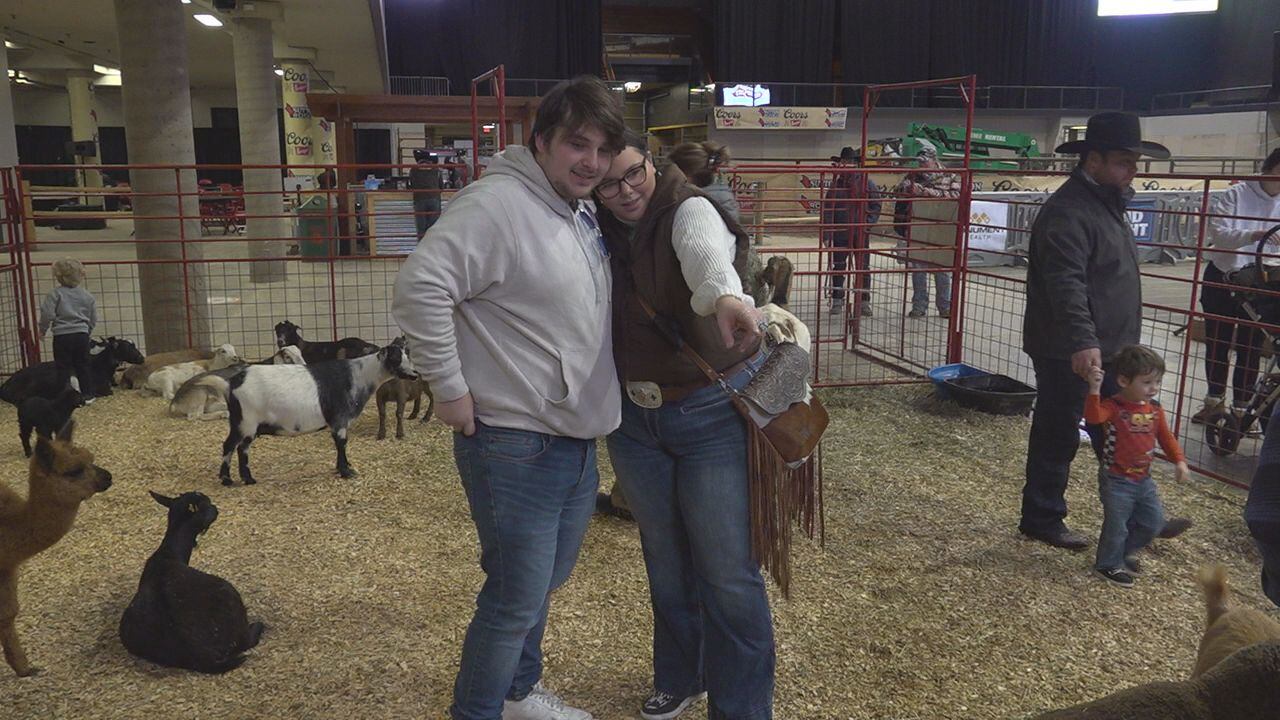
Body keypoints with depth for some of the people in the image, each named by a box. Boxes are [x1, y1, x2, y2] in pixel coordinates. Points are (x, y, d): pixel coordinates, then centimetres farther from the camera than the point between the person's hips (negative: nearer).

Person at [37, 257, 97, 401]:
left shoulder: (55, 294, -7)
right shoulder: (87, 296, 6)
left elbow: (47, 314, -12)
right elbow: (94, 319, 10)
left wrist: (43, 330, 3)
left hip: (62, 336, -4)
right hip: (82, 334, 4)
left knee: (62, 368, 4)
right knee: (83, 366, 13)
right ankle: (87, 394, 18)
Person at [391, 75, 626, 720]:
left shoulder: (583, 213, 11)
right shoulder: (498, 204, -19)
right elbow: (420, 287, -27)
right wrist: (449, 388, -23)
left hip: (578, 440, 9)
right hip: (515, 447, -9)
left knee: (546, 581, 23)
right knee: (517, 599, 1)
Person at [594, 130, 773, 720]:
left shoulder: (690, 211, -17)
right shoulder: (601, 232, 3)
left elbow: (704, 251, -40)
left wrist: (723, 295, -60)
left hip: (714, 414, -5)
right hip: (634, 418, 6)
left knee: (728, 574, 0)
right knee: (665, 563, 20)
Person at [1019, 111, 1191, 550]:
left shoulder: (1107, 202, 14)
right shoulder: (1067, 211, -20)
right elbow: (1065, 284, -31)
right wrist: (1082, 341, -41)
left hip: (1107, 350, 10)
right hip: (1069, 354, -10)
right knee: (1057, 439, 3)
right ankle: (1042, 520, 17)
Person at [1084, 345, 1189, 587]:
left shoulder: (1154, 409, 3)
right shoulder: (1113, 407, -18)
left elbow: (1165, 437, 12)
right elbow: (1093, 416, -39)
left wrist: (1179, 461, 1)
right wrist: (1094, 389, -51)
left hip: (1143, 479, 7)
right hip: (1116, 479, -7)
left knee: (1154, 521, 14)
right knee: (1116, 524, -1)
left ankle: (1125, 551, 36)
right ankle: (1109, 563, 20)